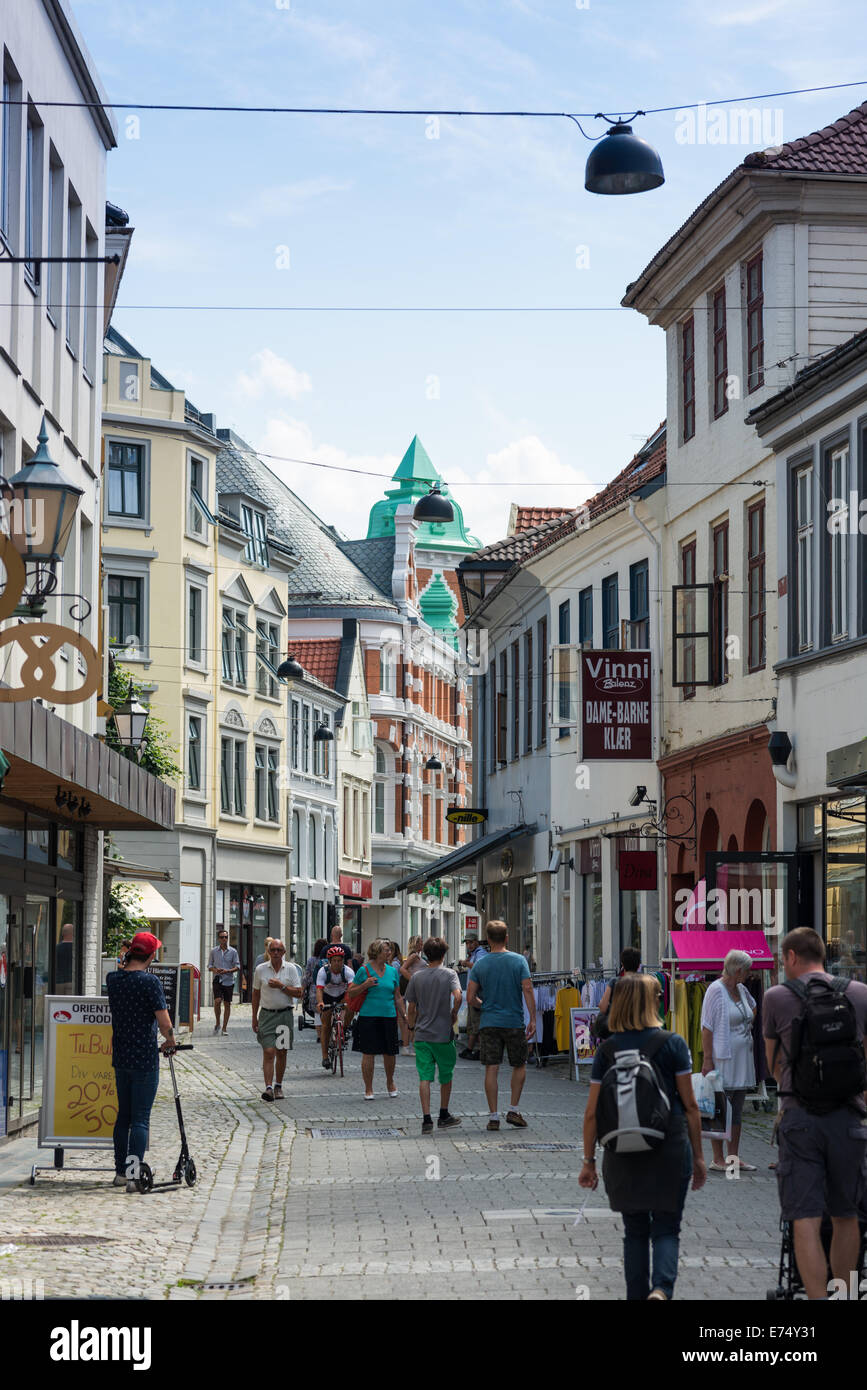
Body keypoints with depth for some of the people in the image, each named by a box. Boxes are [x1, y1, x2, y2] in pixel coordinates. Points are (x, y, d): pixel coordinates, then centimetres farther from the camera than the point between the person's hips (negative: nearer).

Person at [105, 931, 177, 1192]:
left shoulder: (112, 979, 2)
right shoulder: (149, 981, -15)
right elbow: (164, 1022, -15)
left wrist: (126, 957, 17)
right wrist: (171, 1042, 2)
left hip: (120, 1058, 6)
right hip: (145, 1059, -6)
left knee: (123, 1115, 16)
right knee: (140, 1119, -4)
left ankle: (120, 1172, 22)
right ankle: (134, 1175, -9)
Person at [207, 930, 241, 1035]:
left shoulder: (233, 951, 3)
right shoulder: (214, 951, 5)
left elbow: (237, 966, 3)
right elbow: (210, 965, 10)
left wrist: (227, 971, -15)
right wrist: (215, 970, -12)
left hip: (229, 980, 1)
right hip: (217, 980, -1)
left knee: (227, 1004, 2)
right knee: (217, 1001, -18)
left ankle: (224, 1028, 10)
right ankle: (217, 1023, 2)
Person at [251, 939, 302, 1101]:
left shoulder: (291, 969, 1)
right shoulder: (260, 969, 3)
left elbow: (298, 993, -3)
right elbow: (256, 994, 9)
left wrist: (281, 986, -14)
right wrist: (254, 1018, 7)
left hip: (285, 1014, 1)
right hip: (267, 1015, -1)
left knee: (281, 1052, 8)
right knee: (268, 1052, -11)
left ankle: (278, 1086, 21)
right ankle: (268, 1088, -17)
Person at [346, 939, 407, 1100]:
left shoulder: (392, 971, 10)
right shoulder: (364, 970, -2)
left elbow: (397, 997, 17)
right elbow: (351, 993, 1)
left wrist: (404, 1015, 10)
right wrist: (365, 985, -14)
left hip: (389, 1017, 4)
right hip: (369, 1017, -4)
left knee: (390, 1053, 8)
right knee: (368, 1053, -2)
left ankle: (390, 1082, 33)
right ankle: (368, 1089, 9)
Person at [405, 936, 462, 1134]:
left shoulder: (417, 976, 3)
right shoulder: (449, 974, -5)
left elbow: (411, 1007, 6)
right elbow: (458, 996, -23)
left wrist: (412, 1028, 19)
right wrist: (454, 1014, -5)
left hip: (422, 1035, 2)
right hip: (444, 1034, -2)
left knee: (425, 1077, -1)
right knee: (446, 1076, 15)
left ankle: (426, 1119, -9)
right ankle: (444, 1116, 26)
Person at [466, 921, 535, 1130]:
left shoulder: (479, 965, 0)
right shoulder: (519, 961, -3)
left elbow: (470, 998, -1)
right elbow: (528, 990, -10)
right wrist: (533, 1019, -7)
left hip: (488, 1024, 1)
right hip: (514, 1022, -1)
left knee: (491, 1069, 1)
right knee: (519, 1066, 16)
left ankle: (493, 1116, 1)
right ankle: (513, 1110, 10)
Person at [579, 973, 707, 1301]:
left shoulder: (608, 1050, 2)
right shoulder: (672, 1044, -4)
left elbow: (592, 1112, 2)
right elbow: (690, 1105, -2)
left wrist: (589, 1161, 11)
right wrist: (698, 1156, 6)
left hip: (623, 1152, 2)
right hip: (670, 1148, -2)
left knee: (635, 1230, 16)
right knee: (666, 1227, 5)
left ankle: (638, 1294, 15)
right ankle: (662, 1287, -18)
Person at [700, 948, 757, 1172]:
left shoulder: (742, 989, 12)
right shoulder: (716, 990, -11)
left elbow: (752, 1009, 36)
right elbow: (707, 1027, -15)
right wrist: (707, 1059, -19)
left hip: (742, 1059, 8)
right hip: (722, 1059, -8)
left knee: (737, 1109, 10)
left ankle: (734, 1158, 15)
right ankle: (718, 1160, -1)